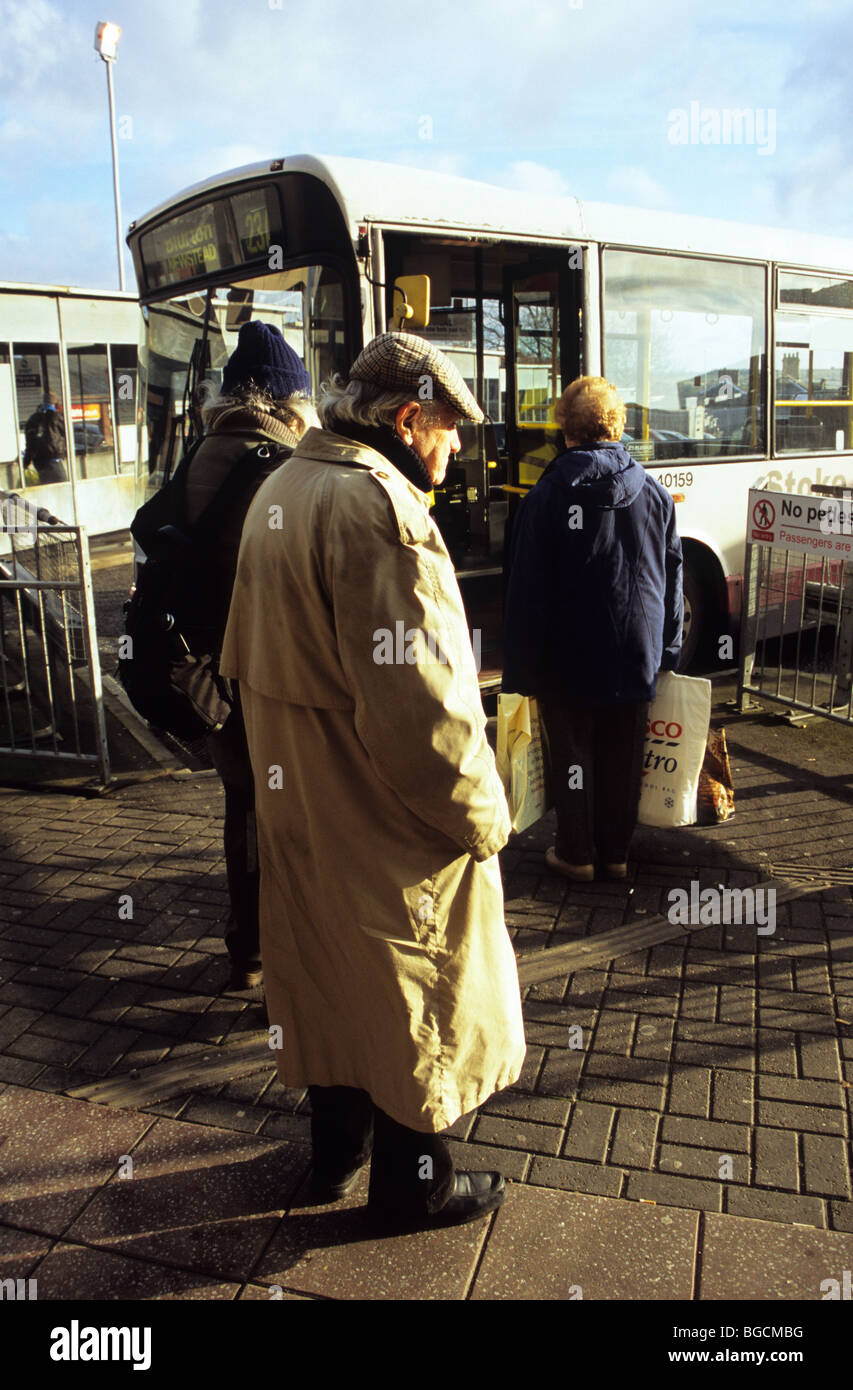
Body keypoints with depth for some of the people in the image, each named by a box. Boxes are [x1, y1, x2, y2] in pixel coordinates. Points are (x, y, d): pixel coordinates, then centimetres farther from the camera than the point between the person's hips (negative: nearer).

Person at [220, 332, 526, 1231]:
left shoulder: (281, 489, 7)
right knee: (414, 996, 11)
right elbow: (418, 701, -30)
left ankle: (336, 1152, 44)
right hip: (387, 822, -9)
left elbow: (251, 660, 15)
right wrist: (482, 816, -17)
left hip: (299, 808, 9)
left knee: (328, 975, 23)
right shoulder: (378, 506, -24)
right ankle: (414, 1184, 32)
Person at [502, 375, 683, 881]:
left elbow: (528, 588, -10)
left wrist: (522, 664, -3)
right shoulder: (655, 493, 1)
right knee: (623, 757, 13)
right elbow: (673, 578, 7)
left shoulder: (548, 495, -11)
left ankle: (576, 854, 20)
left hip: (569, 655, -3)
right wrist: (668, 650, 15)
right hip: (637, 655, 4)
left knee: (573, 753, 10)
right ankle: (616, 853, 25)